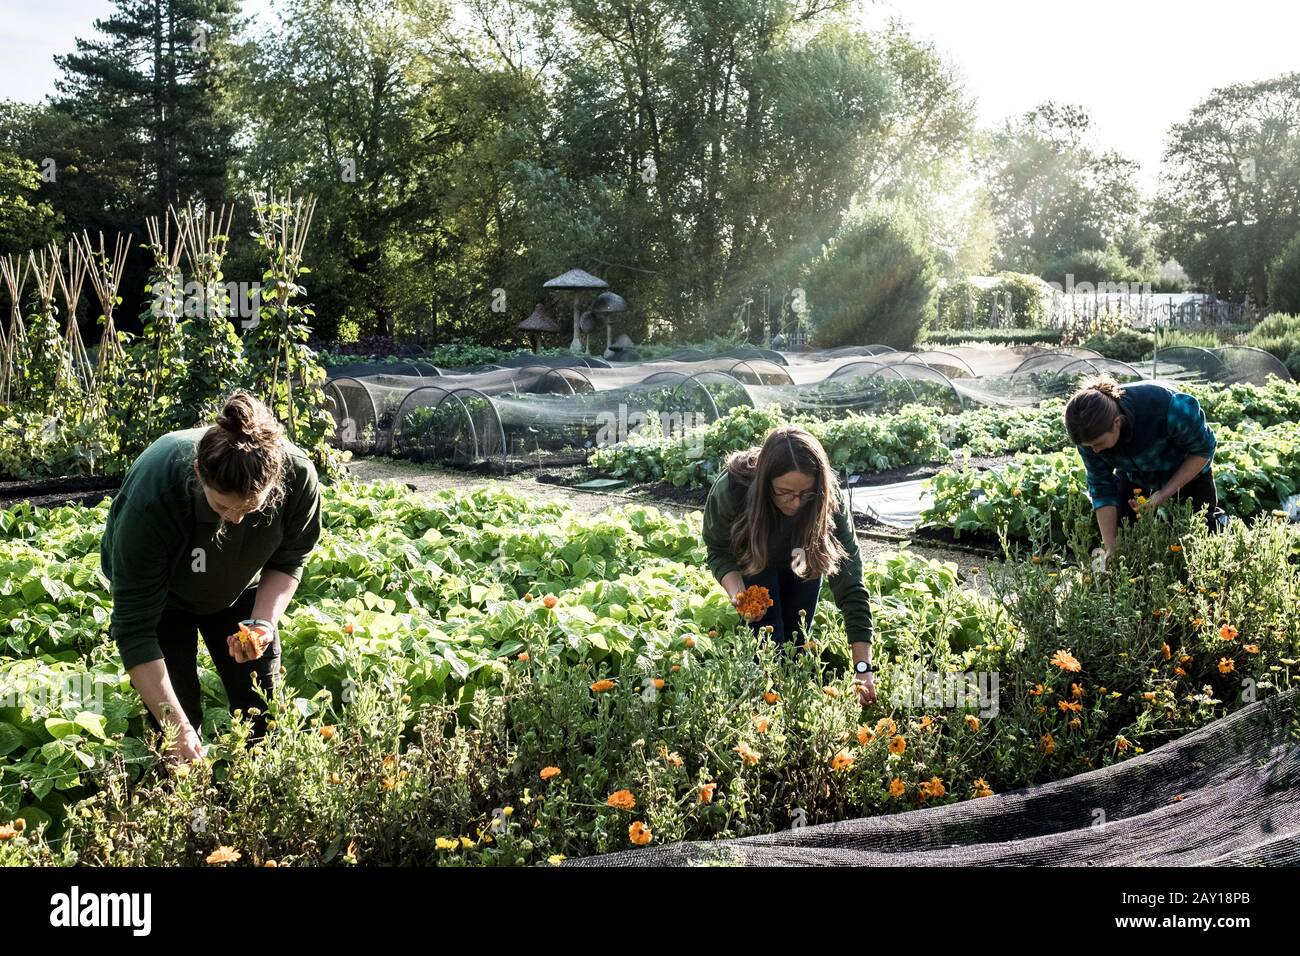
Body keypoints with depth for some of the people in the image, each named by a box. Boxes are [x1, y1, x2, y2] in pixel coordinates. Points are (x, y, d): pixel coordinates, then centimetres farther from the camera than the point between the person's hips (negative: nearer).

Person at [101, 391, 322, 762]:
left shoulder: (297, 475, -34)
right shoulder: (150, 498, -41)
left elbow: (288, 561, -12)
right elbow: (134, 627, -33)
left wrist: (264, 622, -29)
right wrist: (177, 726, -35)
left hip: (241, 586, 3)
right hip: (162, 590, -2)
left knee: (262, 710, 2)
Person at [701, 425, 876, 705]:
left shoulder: (830, 499, -38)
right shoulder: (730, 489, -40)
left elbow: (851, 584, -38)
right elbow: (719, 551, -20)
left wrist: (863, 668, -42)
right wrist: (738, 593, -41)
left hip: (802, 558, 1)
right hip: (752, 557, -1)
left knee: (797, 639, 2)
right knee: (770, 643, -11)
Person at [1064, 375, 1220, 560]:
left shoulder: (1167, 406, -42)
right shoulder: (1090, 432, -30)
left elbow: (1203, 449, -24)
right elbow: (1101, 488, -20)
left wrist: (1165, 493, -31)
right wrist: (1110, 549, -23)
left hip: (1189, 474, -2)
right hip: (1136, 480, 3)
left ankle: (1219, 517, 36)